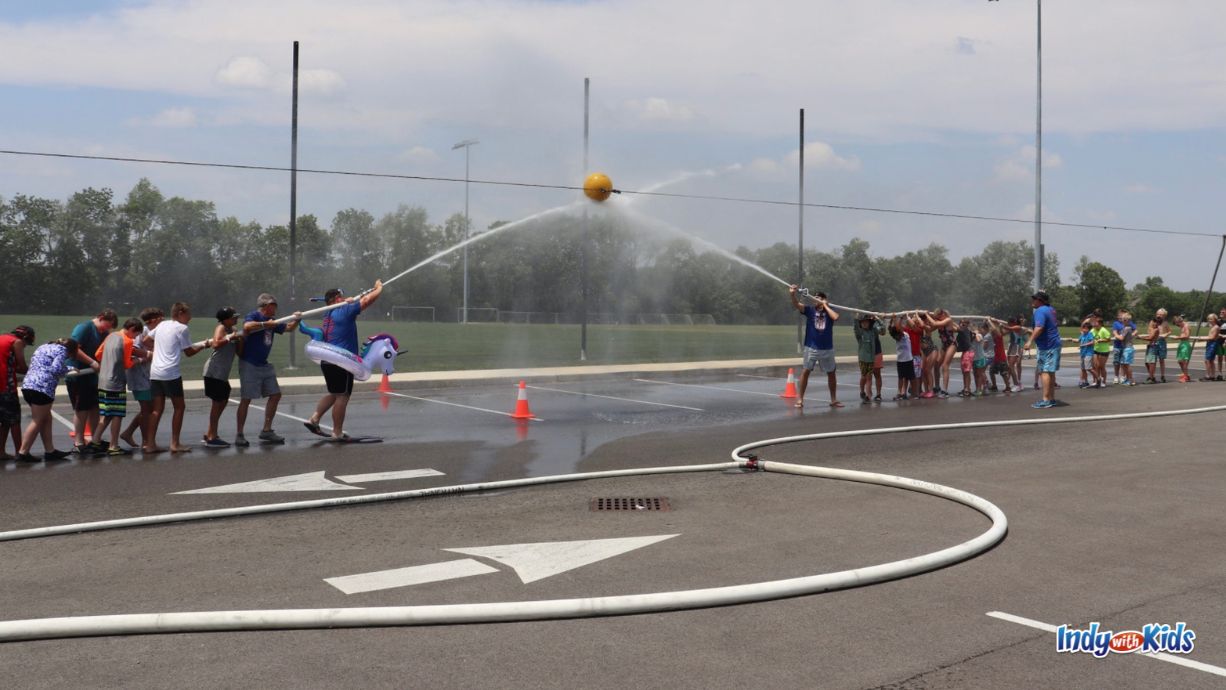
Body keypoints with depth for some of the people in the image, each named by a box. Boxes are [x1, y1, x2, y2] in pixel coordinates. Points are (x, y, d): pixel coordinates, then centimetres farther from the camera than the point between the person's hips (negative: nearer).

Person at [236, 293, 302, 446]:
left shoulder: (272, 321, 13)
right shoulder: (254, 316, -12)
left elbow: (287, 327, 25)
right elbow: (247, 326, -34)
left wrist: (296, 320, 8)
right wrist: (265, 324, -29)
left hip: (264, 365, 9)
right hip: (249, 364, -9)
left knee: (275, 395, 9)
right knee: (246, 399, -6)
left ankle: (266, 431, 17)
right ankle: (239, 435, 1)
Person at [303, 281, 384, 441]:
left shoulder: (328, 314, 14)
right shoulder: (345, 311, -9)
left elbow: (351, 301, 30)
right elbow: (368, 300, -8)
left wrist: (370, 291, 27)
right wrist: (379, 288, 10)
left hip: (327, 361, 8)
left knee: (334, 393, 22)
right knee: (342, 396, -1)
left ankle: (314, 419, 13)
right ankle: (337, 433, 3)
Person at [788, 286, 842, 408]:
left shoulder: (829, 311, -1)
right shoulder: (810, 309, -2)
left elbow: (835, 317, -25)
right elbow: (797, 305, -20)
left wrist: (825, 306, -14)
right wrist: (792, 294, -39)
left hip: (827, 349, 1)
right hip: (811, 348, -1)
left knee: (831, 373, 9)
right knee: (805, 371, -4)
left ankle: (834, 400, 22)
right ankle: (800, 399, 2)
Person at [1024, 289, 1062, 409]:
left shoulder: (1040, 311, -16)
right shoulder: (1051, 310, 15)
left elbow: (1039, 327, -30)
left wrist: (1030, 341, -34)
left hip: (1047, 346, -10)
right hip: (1054, 344, 10)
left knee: (1045, 372, -10)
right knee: (1051, 372, 14)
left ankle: (1046, 400, -13)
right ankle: (1051, 399, 19)